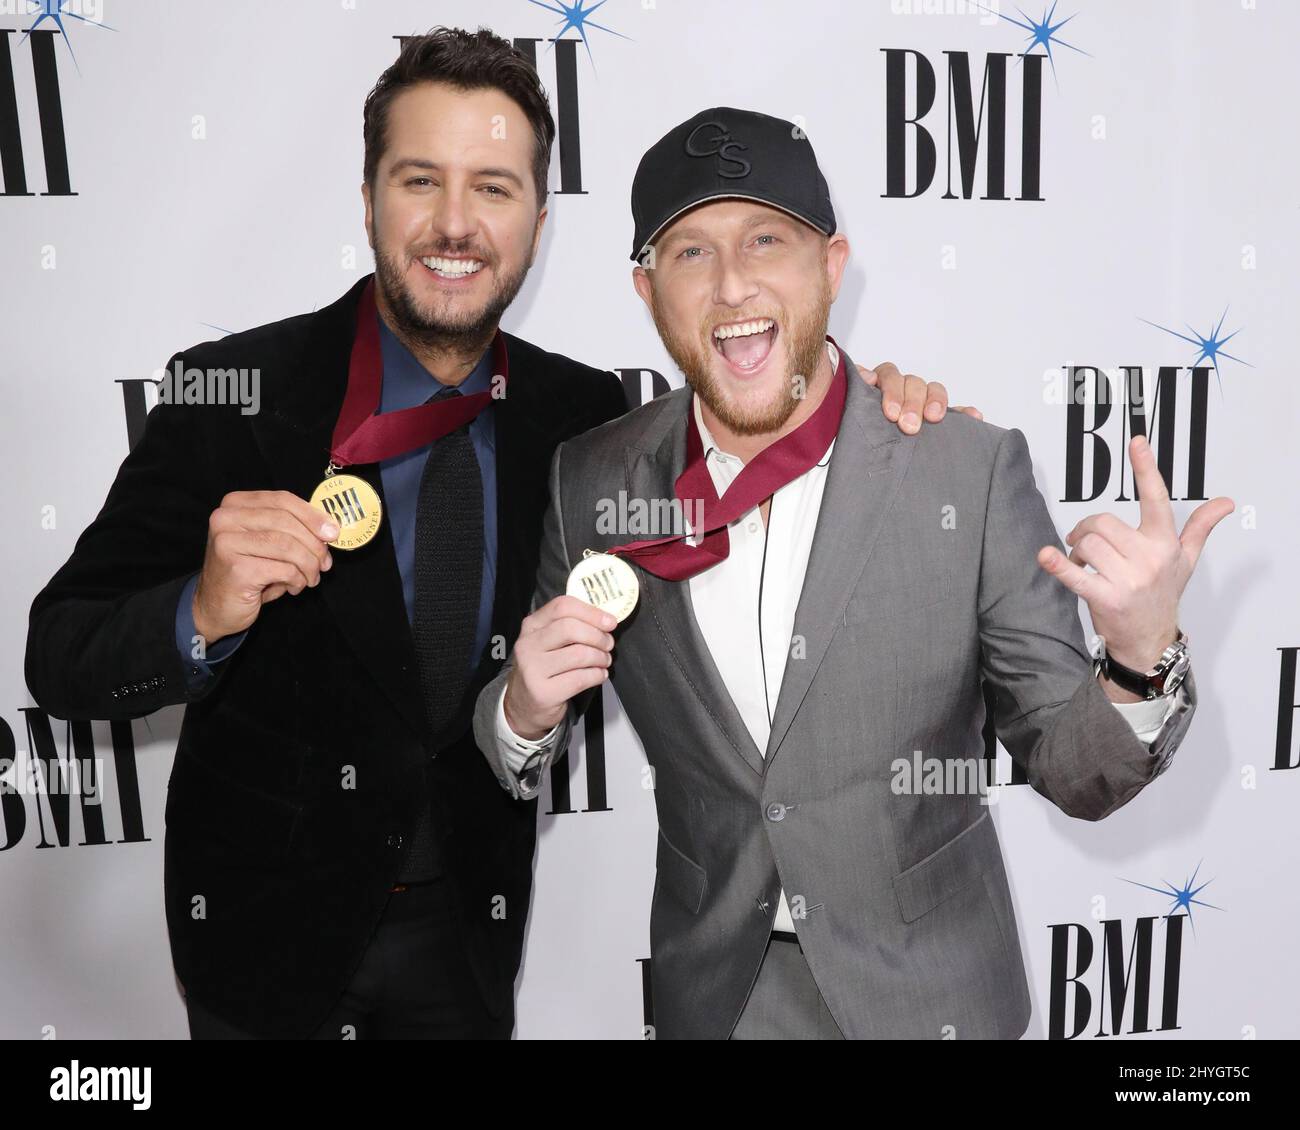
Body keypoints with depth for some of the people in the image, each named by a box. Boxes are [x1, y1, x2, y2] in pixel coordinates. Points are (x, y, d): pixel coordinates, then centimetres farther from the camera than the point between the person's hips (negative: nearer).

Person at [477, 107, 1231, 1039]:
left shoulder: (973, 468, -18)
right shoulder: (590, 482, -12)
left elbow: (1076, 776, -11)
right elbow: (516, 766, 0)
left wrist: (1142, 659, -30)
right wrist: (529, 710, -22)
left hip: (930, 995, -1)